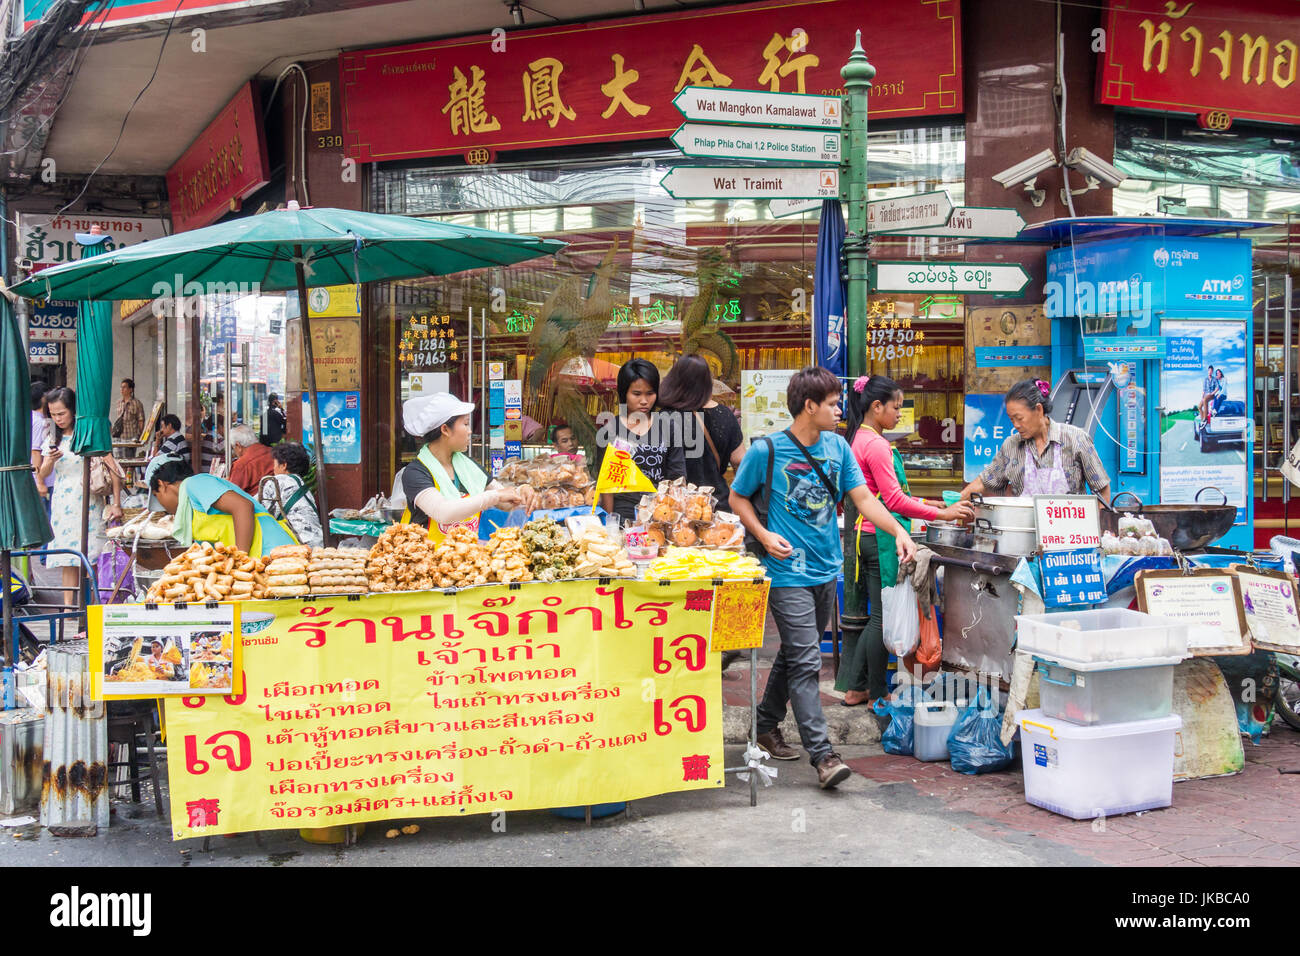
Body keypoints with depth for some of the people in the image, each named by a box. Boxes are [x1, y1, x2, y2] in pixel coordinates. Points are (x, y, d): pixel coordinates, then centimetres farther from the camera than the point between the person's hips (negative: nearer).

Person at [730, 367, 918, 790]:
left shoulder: (838, 447, 6)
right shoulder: (767, 450, -9)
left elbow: (863, 497, 4)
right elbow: (738, 497, 2)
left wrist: (898, 532, -10)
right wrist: (764, 535, -12)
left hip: (826, 570, 6)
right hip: (789, 572, -6)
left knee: (795, 654, 17)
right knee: (806, 661, -10)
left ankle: (767, 726, 34)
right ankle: (822, 755, -10)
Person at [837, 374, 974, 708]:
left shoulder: (859, 440, 15)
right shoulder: (876, 445, -16)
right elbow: (894, 500, -20)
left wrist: (924, 504, 17)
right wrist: (941, 513, -17)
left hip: (865, 536, 10)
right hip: (881, 537, -10)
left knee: (876, 614, 15)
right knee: (883, 617, 0)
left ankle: (854, 688, 19)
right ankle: (878, 693, 10)